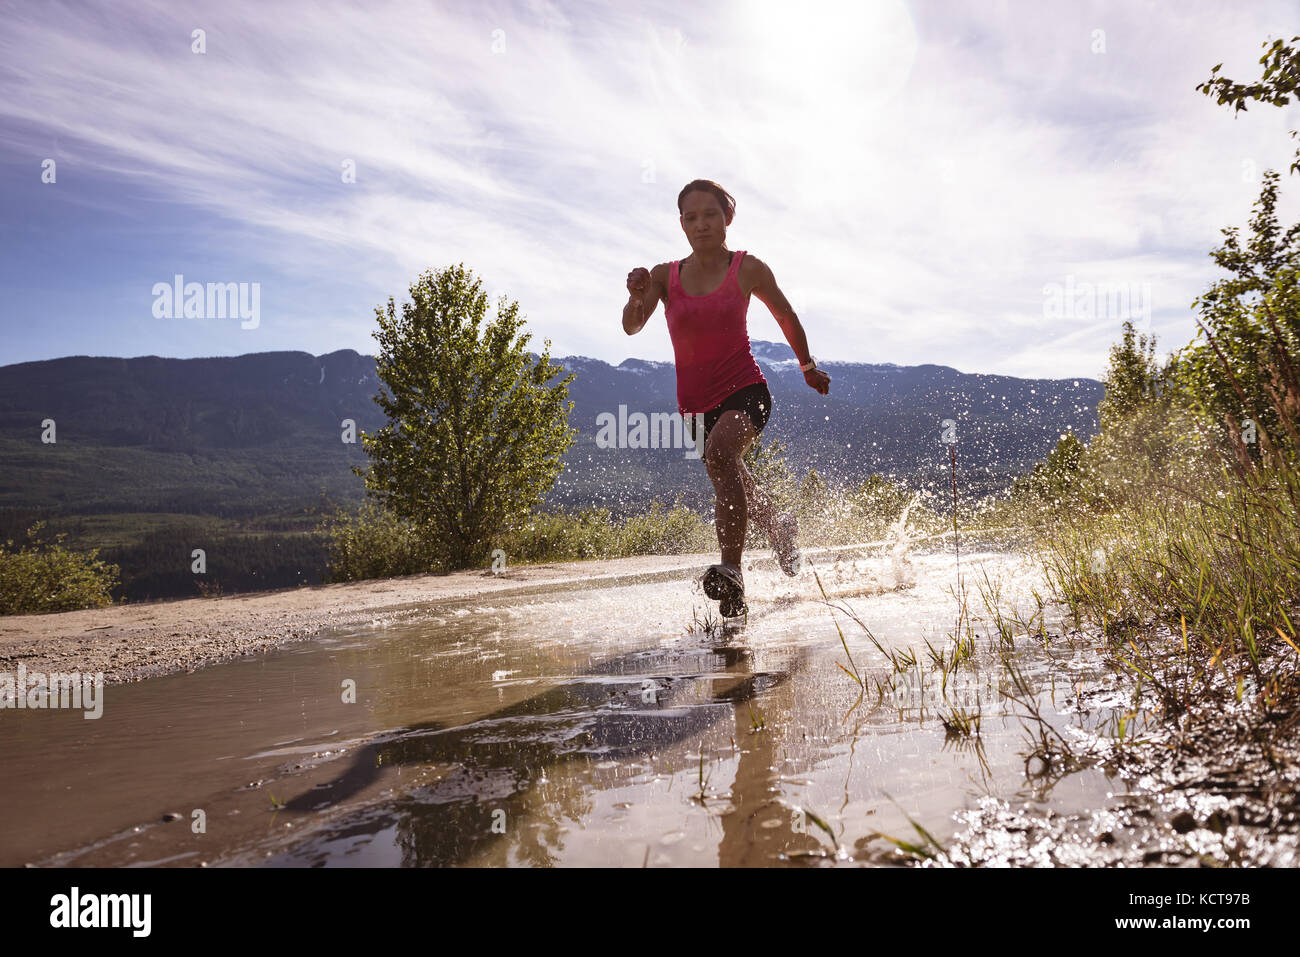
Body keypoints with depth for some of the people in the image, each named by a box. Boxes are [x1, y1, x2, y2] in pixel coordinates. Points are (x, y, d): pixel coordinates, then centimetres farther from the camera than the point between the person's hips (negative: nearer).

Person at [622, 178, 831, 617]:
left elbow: (786, 317, 11)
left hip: (744, 389, -4)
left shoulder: (747, 269, -4)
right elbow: (632, 327, -11)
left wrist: (808, 367, 21)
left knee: (719, 451, -35)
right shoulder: (665, 276, 1)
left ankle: (732, 570, -36)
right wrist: (636, 296, -32)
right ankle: (780, 528, 52)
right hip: (696, 402, 4)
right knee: (733, 484, 20)